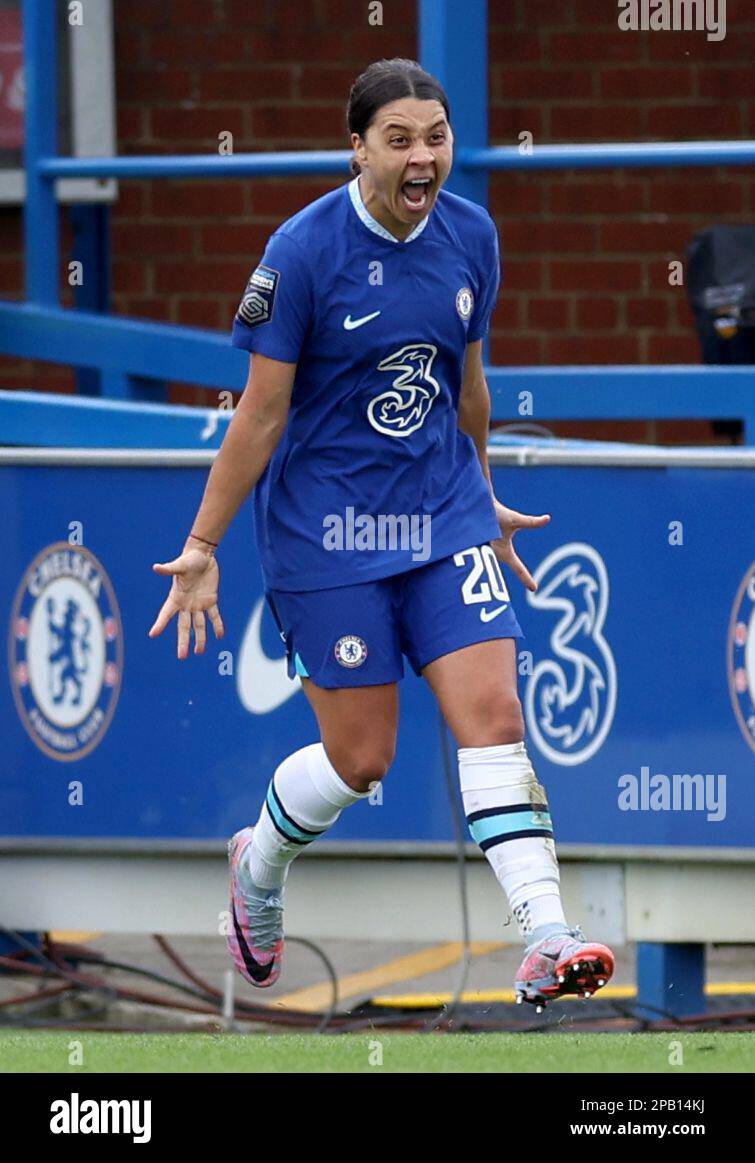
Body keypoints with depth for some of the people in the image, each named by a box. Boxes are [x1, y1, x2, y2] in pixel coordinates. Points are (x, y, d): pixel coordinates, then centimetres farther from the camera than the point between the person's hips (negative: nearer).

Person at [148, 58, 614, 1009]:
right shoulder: (305, 250, -14)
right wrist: (201, 551, -8)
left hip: (442, 518, 4)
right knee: (361, 758, 1)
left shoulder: (470, 236, 1)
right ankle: (258, 867, 33)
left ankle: (545, 940, -17)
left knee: (492, 717, -11)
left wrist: (482, 503, 26)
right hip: (326, 529, -4)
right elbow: (261, 412, -10)